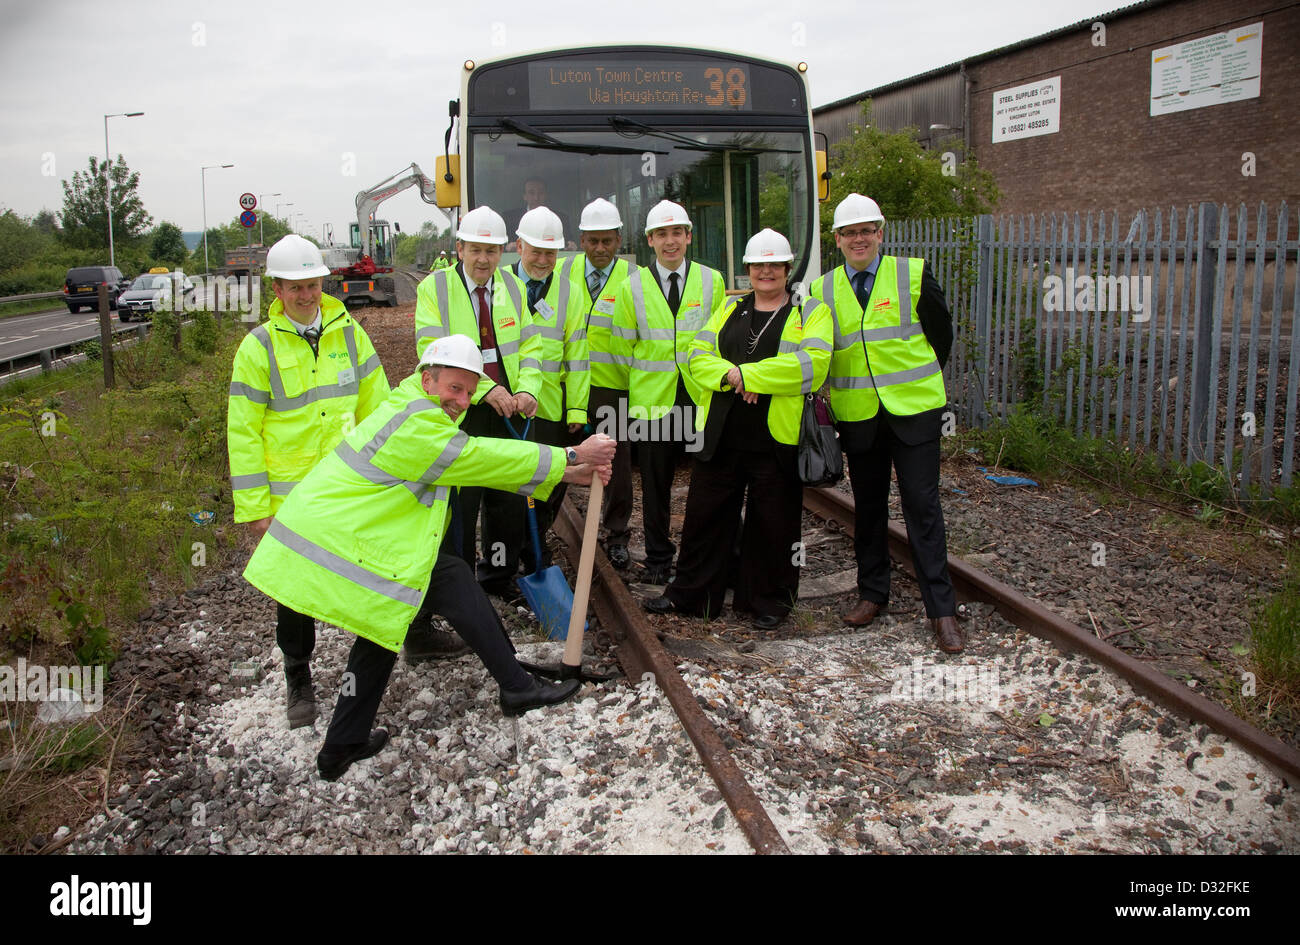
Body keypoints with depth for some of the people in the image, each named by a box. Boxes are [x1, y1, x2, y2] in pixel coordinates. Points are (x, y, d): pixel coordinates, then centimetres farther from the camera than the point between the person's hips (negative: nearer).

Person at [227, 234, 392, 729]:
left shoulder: (348, 332, 2)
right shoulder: (259, 346, -7)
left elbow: (377, 405, 9)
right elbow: (243, 433, -7)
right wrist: (253, 508, -10)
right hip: (291, 494, -2)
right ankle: (298, 680, 27)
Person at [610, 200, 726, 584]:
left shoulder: (711, 281, 6)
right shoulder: (632, 287, 4)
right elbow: (622, 346, 10)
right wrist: (645, 379, 9)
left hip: (703, 398, 0)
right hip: (652, 400, 0)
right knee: (655, 483, 7)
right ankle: (658, 559, 21)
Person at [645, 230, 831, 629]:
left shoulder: (811, 312, 2)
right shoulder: (729, 310, 15)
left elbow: (813, 363, -15)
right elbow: (698, 355, 5)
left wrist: (745, 374, -17)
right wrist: (731, 376, -16)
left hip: (777, 441, -3)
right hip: (720, 437, 4)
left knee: (773, 524, 6)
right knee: (705, 516, 10)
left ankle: (770, 601, 24)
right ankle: (689, 593, 24)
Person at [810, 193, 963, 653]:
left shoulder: (913, 274, -1)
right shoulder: (823, 290, 5)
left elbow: (941, 333, 8)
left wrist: (919, 380, 12)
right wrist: (823, 398, 3)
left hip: (913, 410, -2)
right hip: (857, 415, 2)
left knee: (922, 504, -3)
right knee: (868, 505, 11)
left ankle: (941, 609, 3)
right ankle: (873, 594, 26)